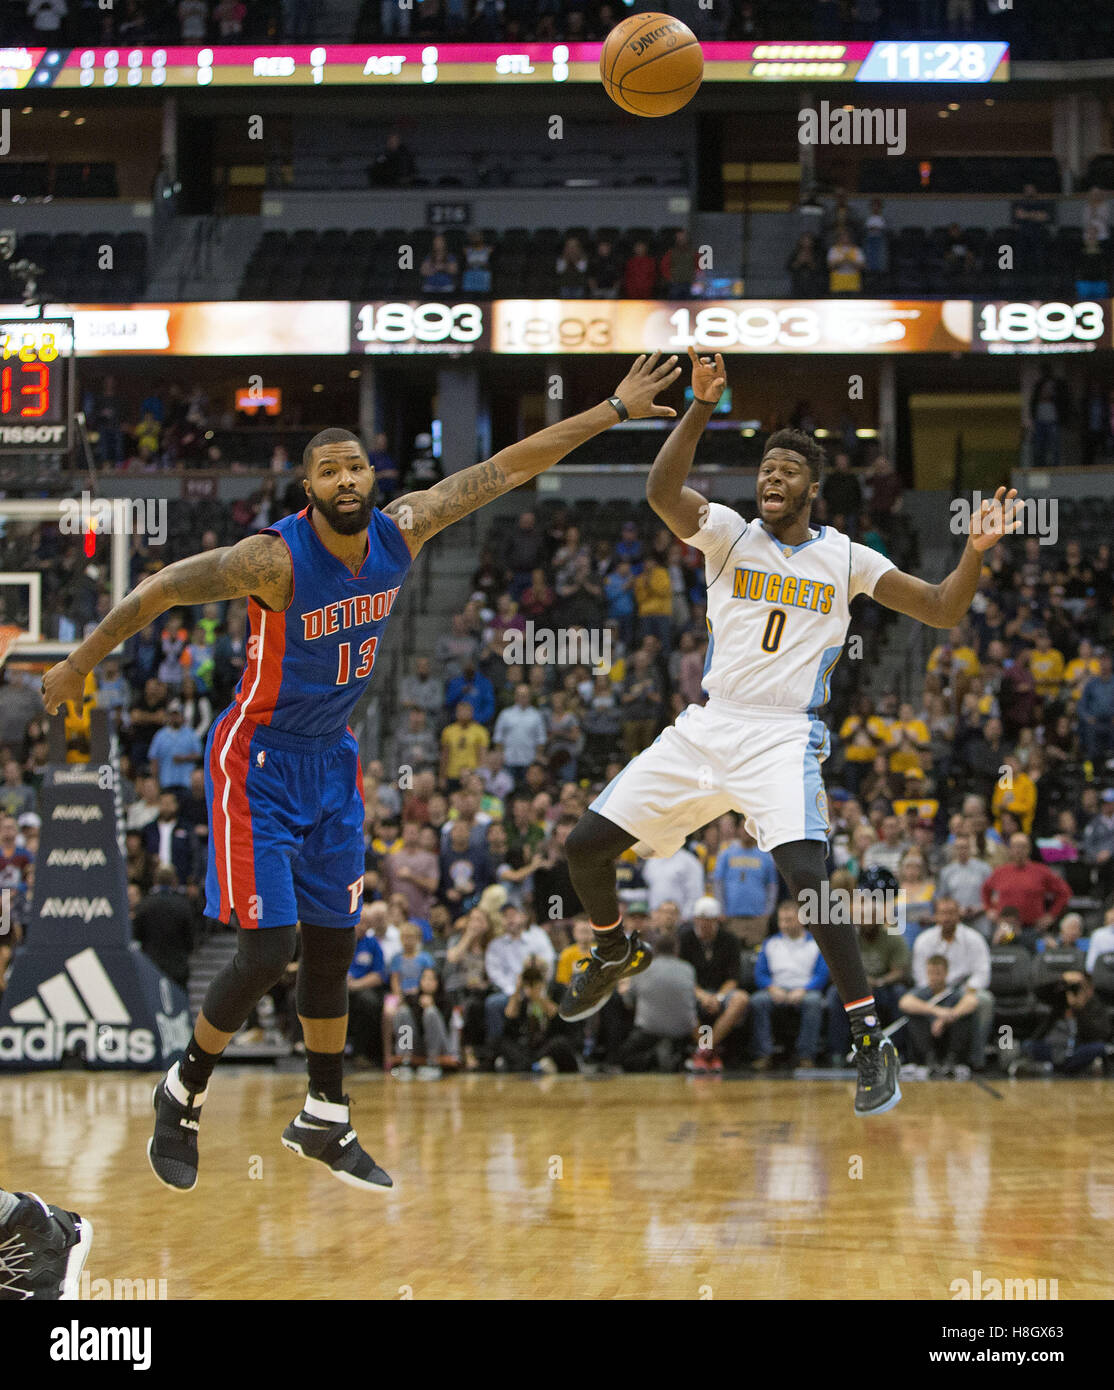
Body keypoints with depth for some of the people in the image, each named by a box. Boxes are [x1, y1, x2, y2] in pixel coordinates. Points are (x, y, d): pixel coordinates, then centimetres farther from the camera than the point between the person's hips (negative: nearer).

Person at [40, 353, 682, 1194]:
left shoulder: (401, 533, -9)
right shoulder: (275, 559, -26)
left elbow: (506, 468, -3)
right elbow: (159, 591, -17)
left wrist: (613, 412, -1)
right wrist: (80, 665, -9)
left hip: (333, 762, 6)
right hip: (260, 762, -6)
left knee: (334, 945, 12)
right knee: (266, 952, -11)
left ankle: (325, 1122, 26)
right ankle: (184, 1095, 11)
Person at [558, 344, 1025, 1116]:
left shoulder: (846, 559, 4)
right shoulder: (729, 534, 4)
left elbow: (942, 612, 4)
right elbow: (662, 491, -16)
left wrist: (974, 554, -16)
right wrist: (702, 408, -30)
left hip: (784, 739, -3)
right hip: (706, 727, 3)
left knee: (806, 875, -26)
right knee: (588, 843, 2)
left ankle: (871, 1038, -18)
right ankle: (616, 952, 34)